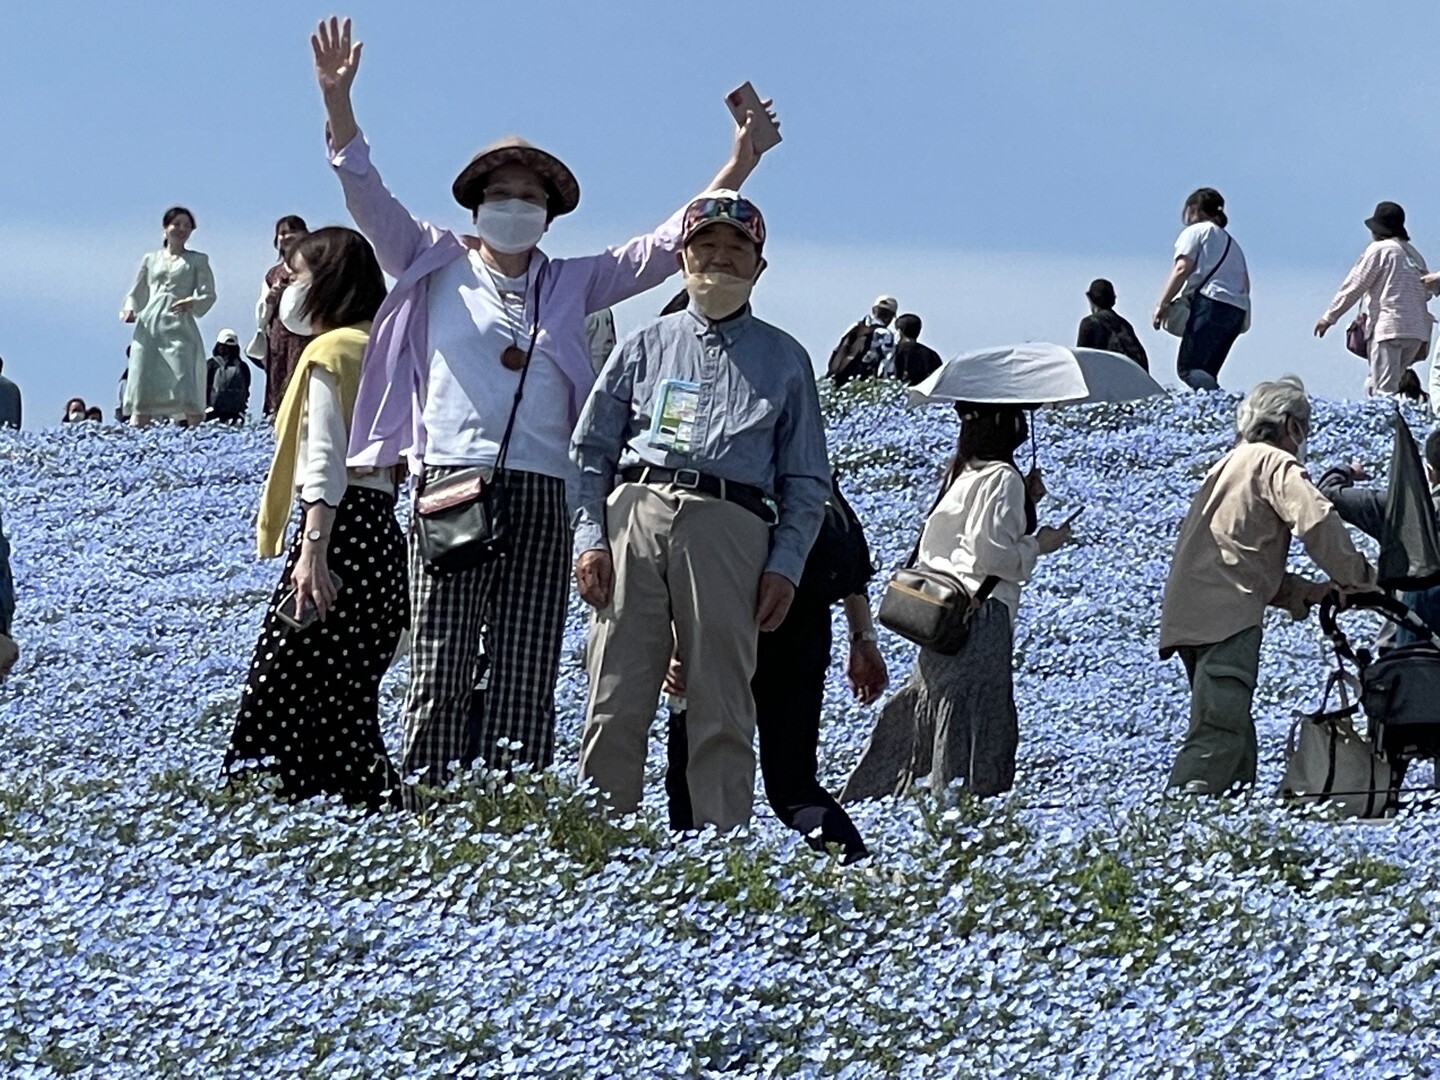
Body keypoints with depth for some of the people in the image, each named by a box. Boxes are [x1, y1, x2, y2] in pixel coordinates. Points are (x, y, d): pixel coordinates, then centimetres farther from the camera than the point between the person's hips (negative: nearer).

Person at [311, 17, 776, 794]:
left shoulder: (571, 286, 18)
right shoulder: (437, 269, 12)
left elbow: (662, 249, 14)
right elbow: (368, 199, 3)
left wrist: (734, 171, 4)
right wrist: (337, 102, -11)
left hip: (541, 499, 2)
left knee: (526, 684, -1)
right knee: (439, 674, -8)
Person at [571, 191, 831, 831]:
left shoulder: (784, 360, 18)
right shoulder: (646, 346, 18)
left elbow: (806, 480, 14)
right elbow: (591, 449, 15)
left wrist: (785, 565, 2)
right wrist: (590, 536, 1)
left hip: (729, 525, -1)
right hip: (633, 514, 1)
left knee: (722, 706, -4)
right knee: (615, 698, -4)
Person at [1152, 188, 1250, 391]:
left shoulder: (1196, 231, 9)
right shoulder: (1230, 242, 31)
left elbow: (1182, 269, -4)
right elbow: (1245, 284, 23)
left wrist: (1162, 304, -6)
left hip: (1212, 302, -8)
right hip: (1238, 309, 8)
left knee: (1188, 368, -16)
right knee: (1206, 372, 8)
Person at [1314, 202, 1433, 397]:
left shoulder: (1379, 250, -2)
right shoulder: (1414, 255, 20)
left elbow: (1353, 286, -2)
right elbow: (1426, 293, 20)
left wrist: (1329, 317, 6)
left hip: (1387, 329, -7)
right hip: (1416, 330, 8)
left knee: (1384, 391, -11)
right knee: (1374, 387, 12)